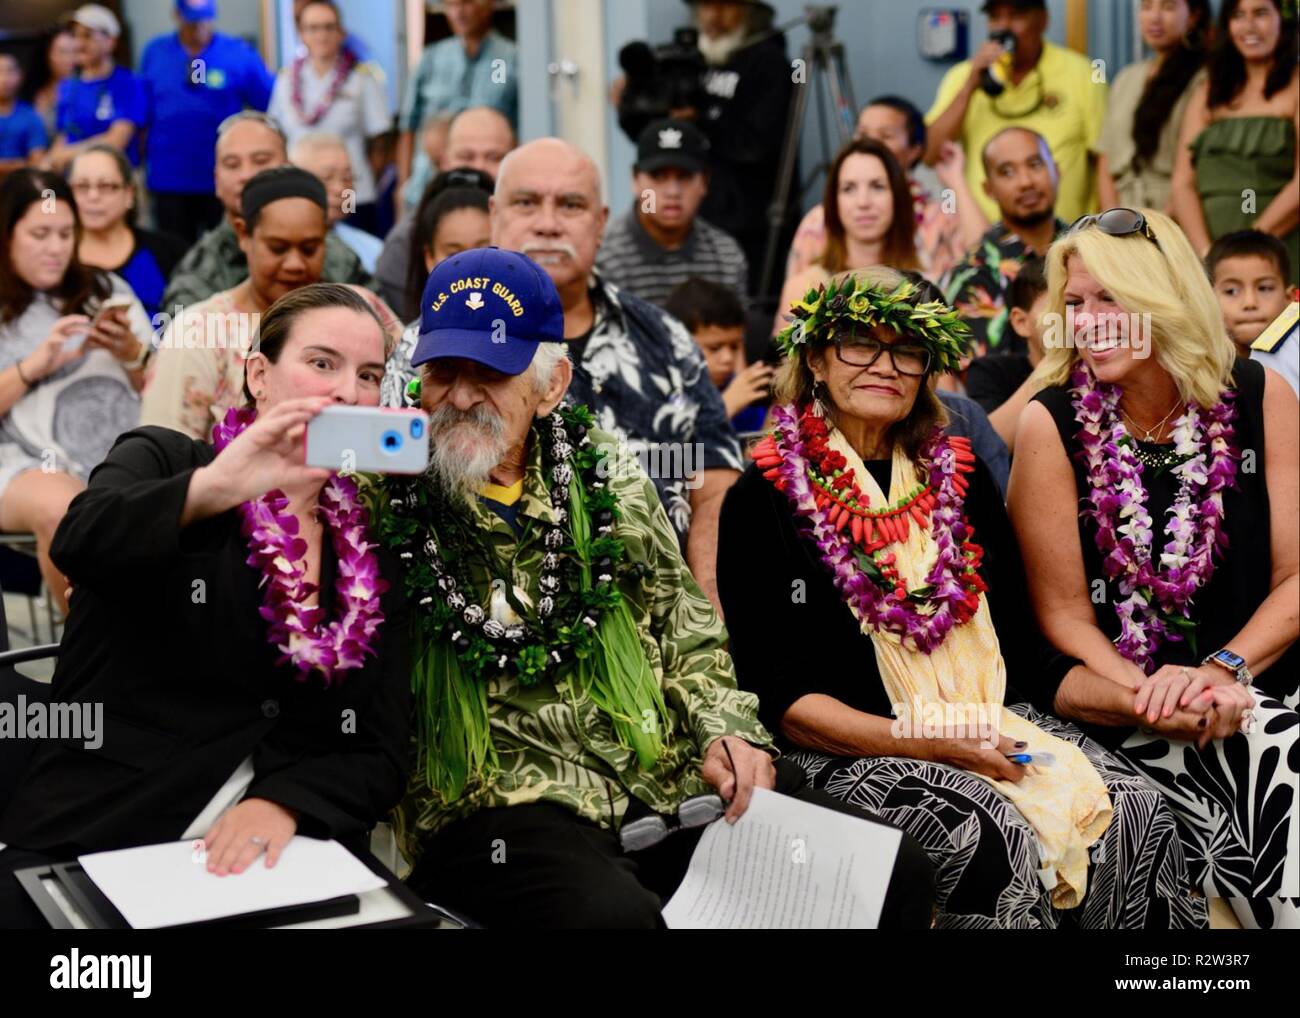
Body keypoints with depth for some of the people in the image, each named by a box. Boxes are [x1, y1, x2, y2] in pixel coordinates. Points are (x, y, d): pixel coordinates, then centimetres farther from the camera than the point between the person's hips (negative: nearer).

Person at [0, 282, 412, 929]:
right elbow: (82, 543, -18)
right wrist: (213, 488, -36)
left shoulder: (372, 557, 13)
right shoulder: (162, 460, 5)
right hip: (87, 842, -3)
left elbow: (383, 754, 7)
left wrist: (286, 804, -13)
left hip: (269, 859, 3)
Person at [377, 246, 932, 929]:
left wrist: (727, 730, 3)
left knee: (891, 871, -11)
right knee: (610, 912, -37)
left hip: (668, 781, 5)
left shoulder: (604, 474, 13)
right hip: (494, 803, -4)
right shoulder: (383, 496, 0)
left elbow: (686, 627, 20)